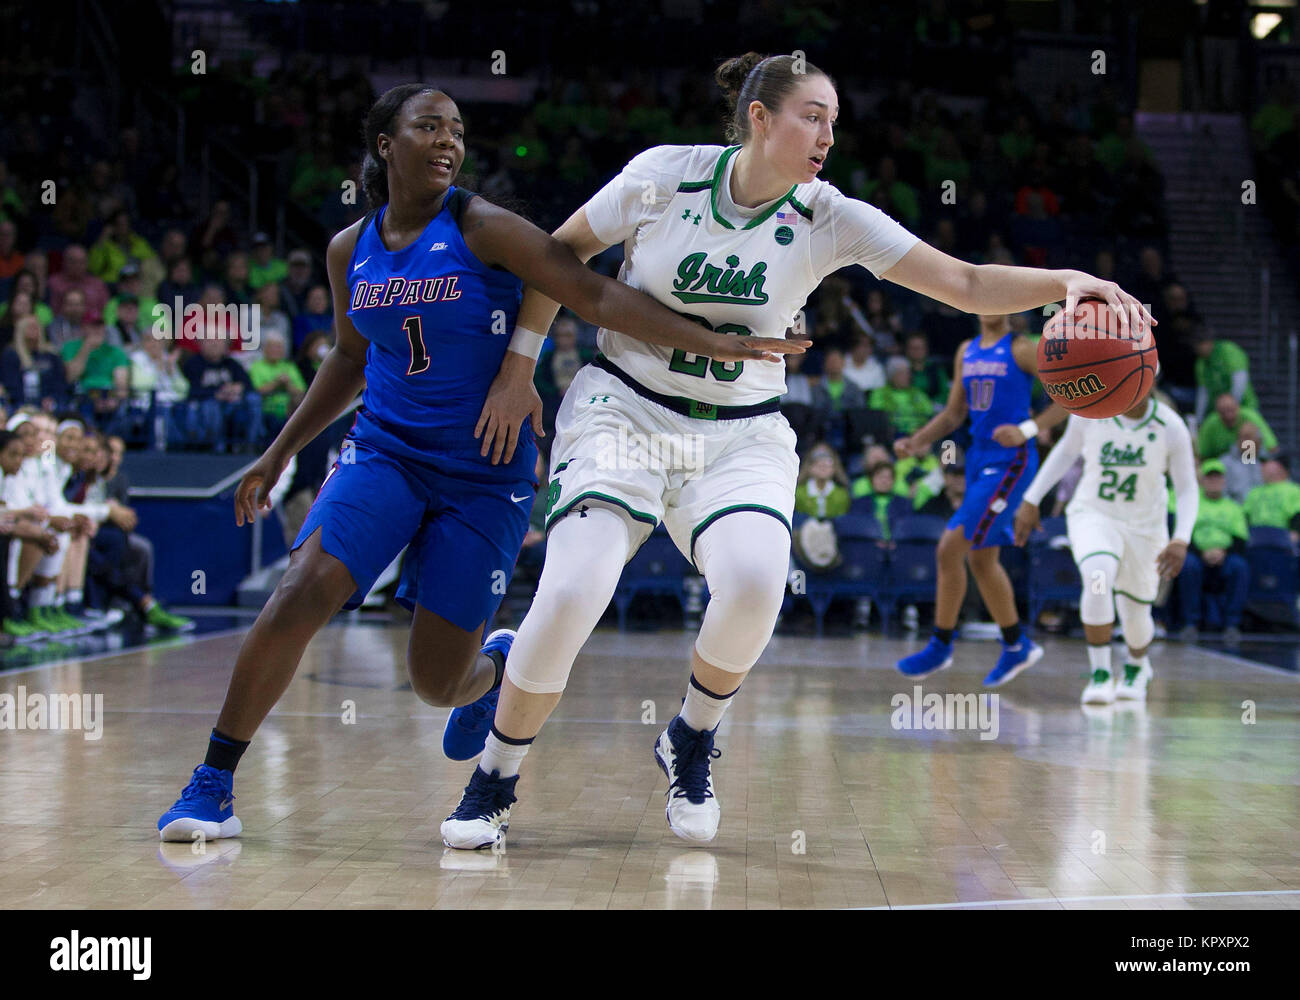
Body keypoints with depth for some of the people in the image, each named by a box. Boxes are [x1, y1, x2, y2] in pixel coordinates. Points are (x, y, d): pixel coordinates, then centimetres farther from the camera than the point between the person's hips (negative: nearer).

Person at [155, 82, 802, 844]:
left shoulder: (482, 229, -10)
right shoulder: (351, 251, 4)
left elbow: (595, 295, -16)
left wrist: (713, 343, -25)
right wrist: (278, 456, 20)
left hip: (486, 474, -3)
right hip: (385, 452, 3)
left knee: (437, 683, -2)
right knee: (299, 595, -21)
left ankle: (499, 662, 38)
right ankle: (212, 787, -7)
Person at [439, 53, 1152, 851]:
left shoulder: (829, 221, -6)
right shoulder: (665, 175, -10)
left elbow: (969, 285, -11)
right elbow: (560, 253, 4)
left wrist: (1064, 282, -27)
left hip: (741, 436, 2)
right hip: (624, 409, -1)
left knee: (755, 582, -29)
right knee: (573, 592, -23)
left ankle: (692, 742, 2)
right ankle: (494, 782, 2)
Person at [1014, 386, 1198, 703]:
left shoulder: (1171, 427, -17)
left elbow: (1186, 489, -8)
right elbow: (1066, 451, 3)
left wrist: (1182, 539, -23)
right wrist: (1030, 501, 2)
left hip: (1144, 528, 1)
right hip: (1092, 514, -1)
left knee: (1135, 614, 8)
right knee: (1098, 577, -31)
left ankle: (1137, 665, 44)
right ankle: (1100, 674, -19)